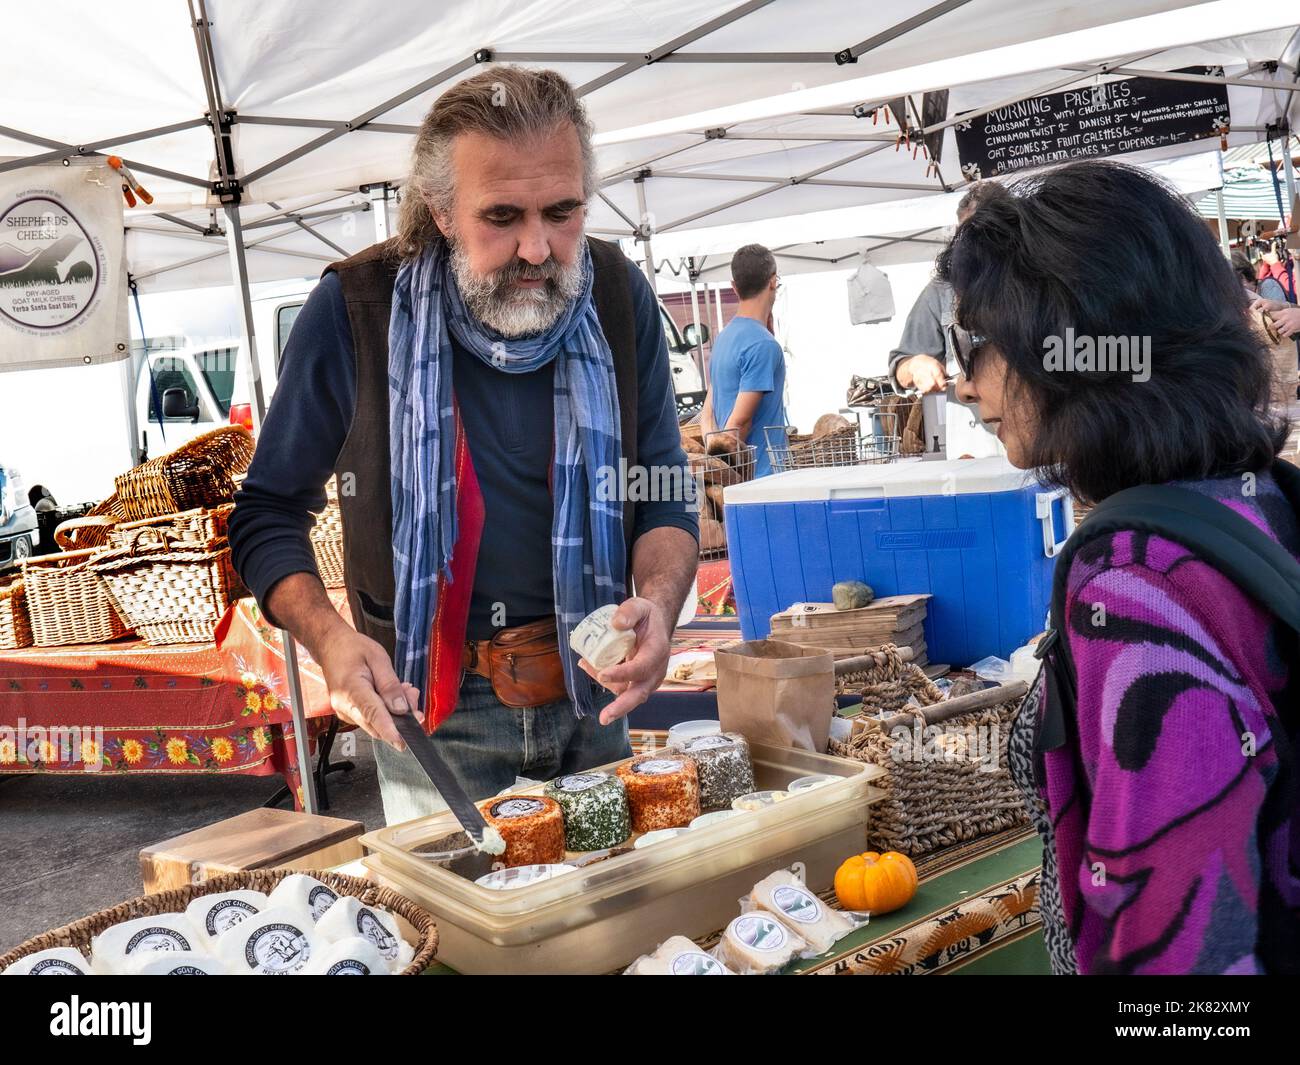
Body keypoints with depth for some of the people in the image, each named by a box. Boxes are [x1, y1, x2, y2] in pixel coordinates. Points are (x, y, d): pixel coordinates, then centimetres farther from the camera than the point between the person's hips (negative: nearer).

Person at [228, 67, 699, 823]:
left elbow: (665, 497, 2)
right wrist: (331, 638, -22)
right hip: (432, 712, -3)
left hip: (593, 698, 3)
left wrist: (659, 601, -19)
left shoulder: (618, 297, -5)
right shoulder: (356, 309, -13)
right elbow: (268, 515, -4)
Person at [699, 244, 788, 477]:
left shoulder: (724, 337, 15)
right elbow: (739, 421, -17)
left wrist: (713, 440, -3)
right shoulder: (763, 345, -15)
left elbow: (708, 411, 14)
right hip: (763, 473, -9)